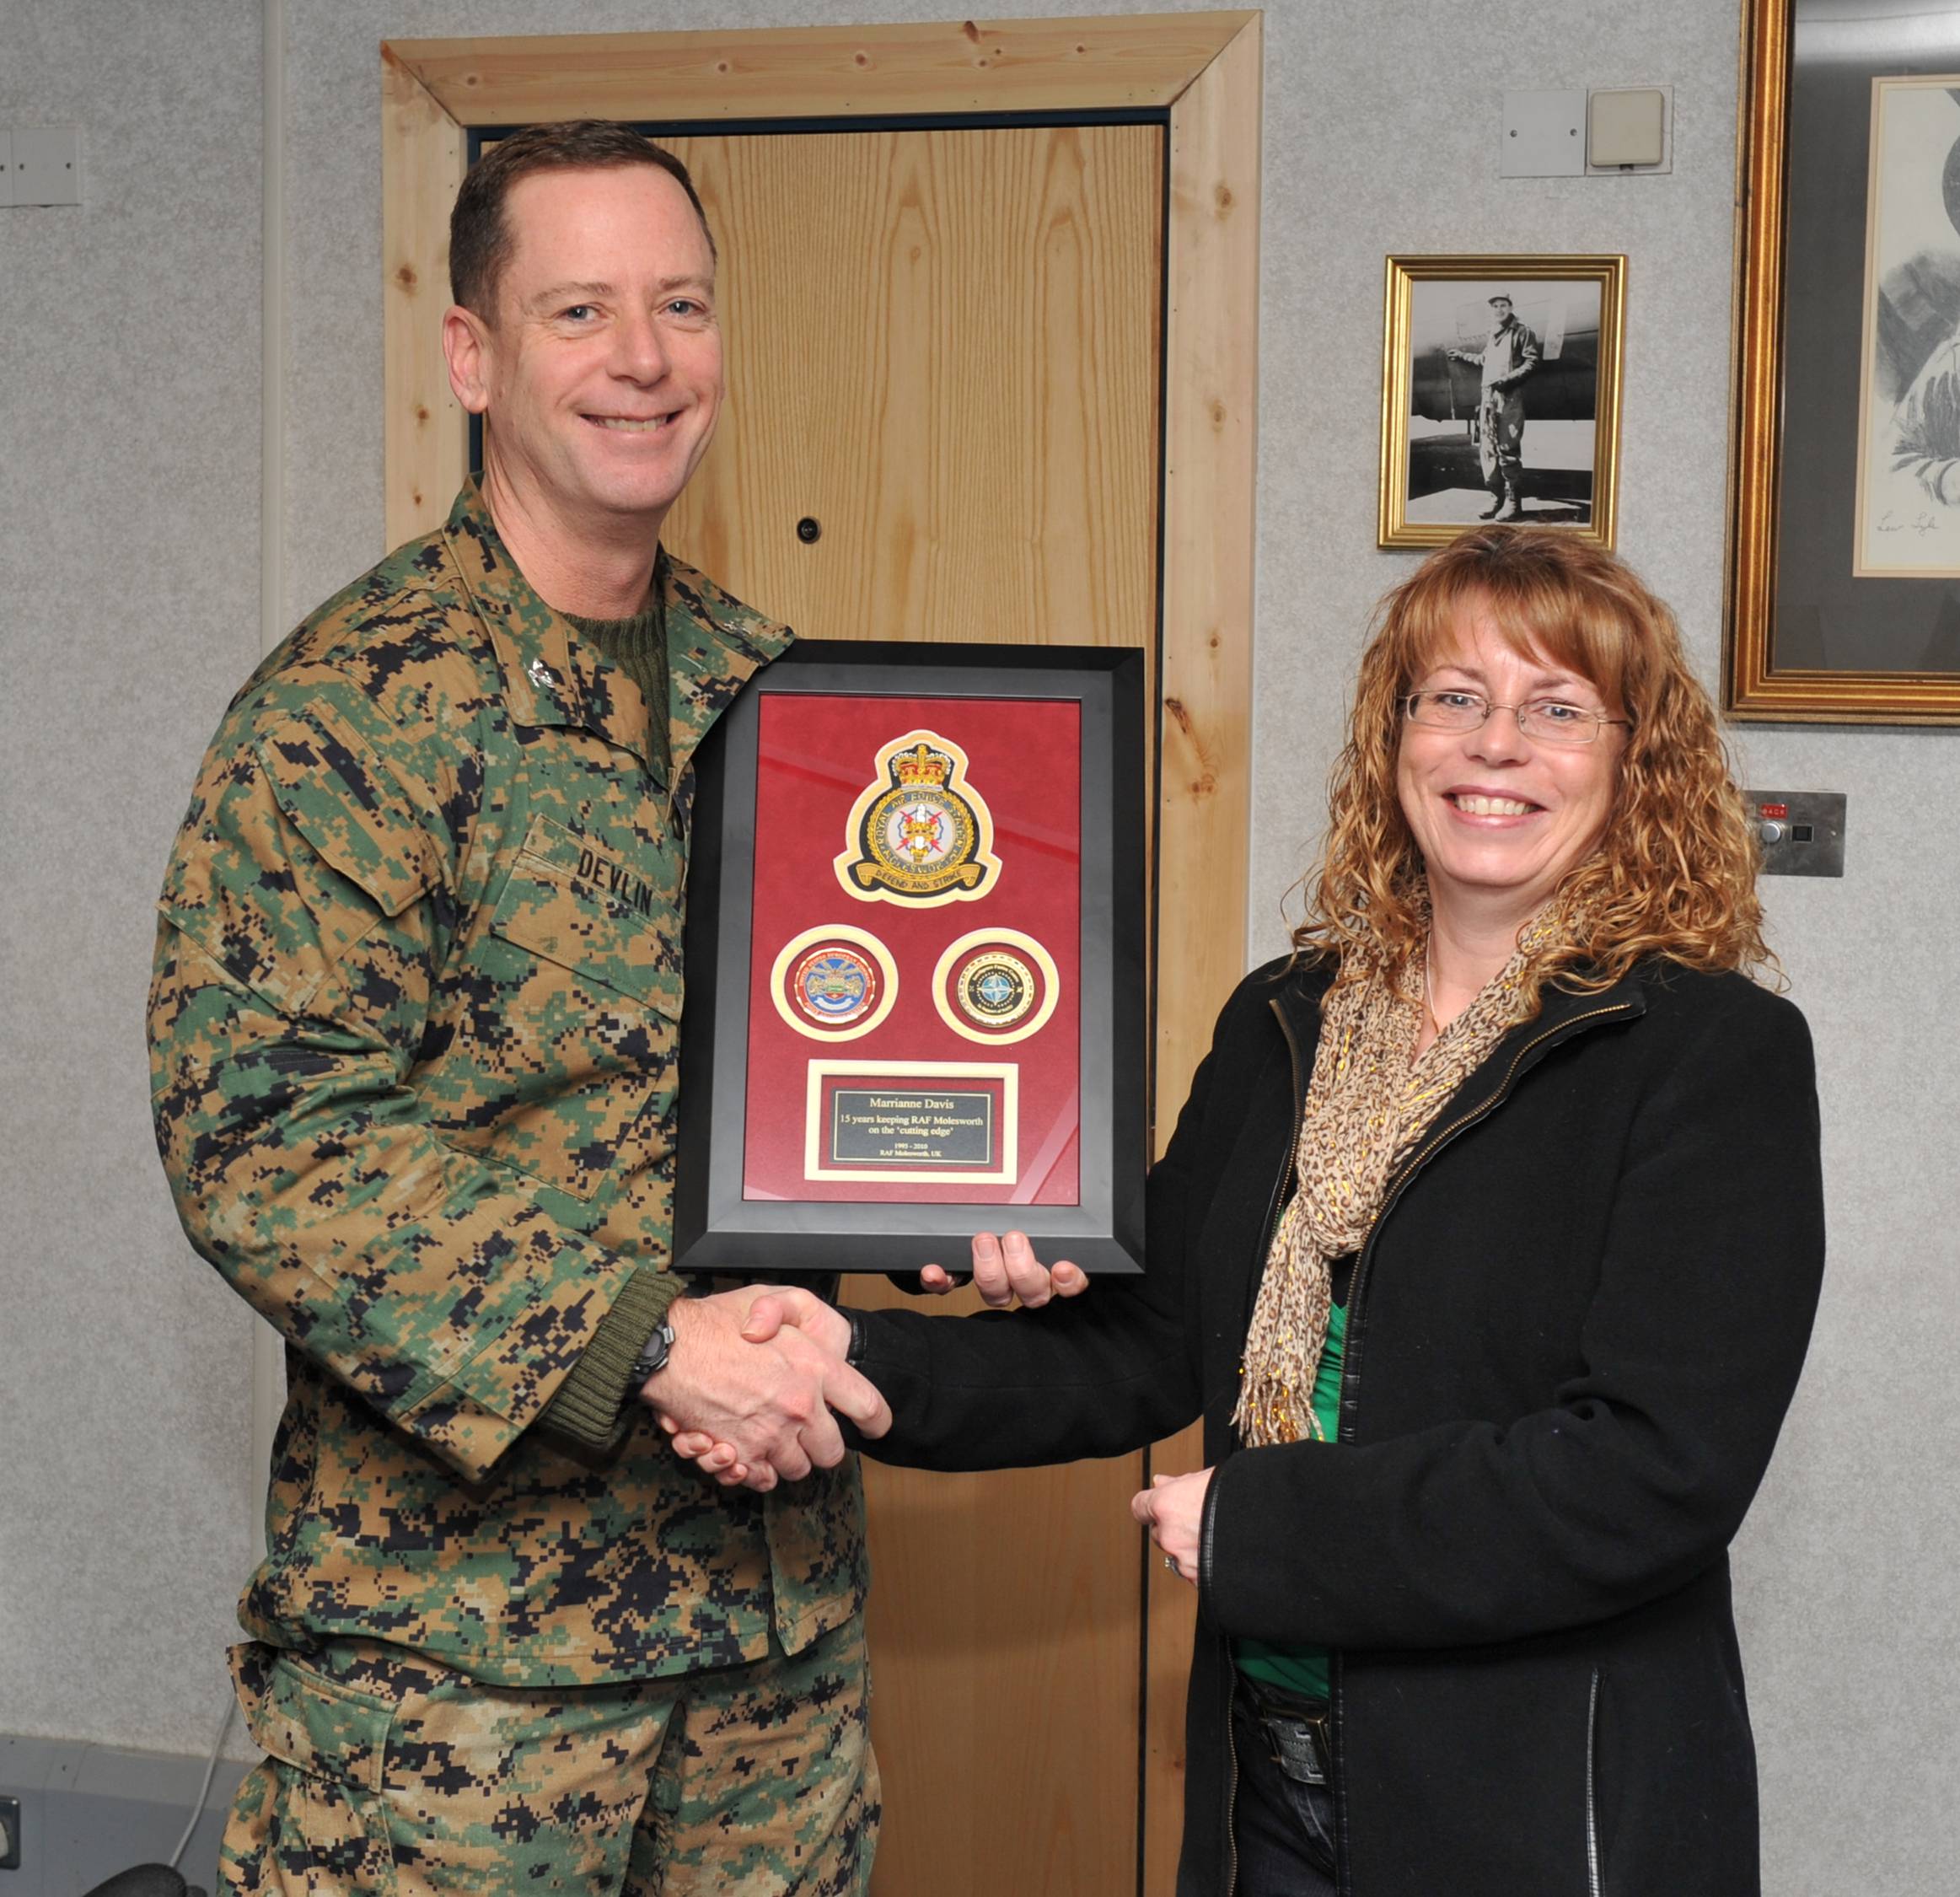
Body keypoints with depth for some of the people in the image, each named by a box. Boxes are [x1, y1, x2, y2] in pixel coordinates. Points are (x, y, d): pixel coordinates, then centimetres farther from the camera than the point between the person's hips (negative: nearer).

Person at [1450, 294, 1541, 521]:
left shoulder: (1521, 333, -1)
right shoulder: (1491, 336, 20)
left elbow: (1531, 363, -10)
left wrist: (1508, 379, -19)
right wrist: (1463, 355, 46)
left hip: (1510, 399, -7)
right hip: (1489, 399, 7)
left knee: (1508, 451, -10)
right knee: (1487, 450, 5)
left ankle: (1513, 502, -5)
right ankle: (1497, 498, 13)